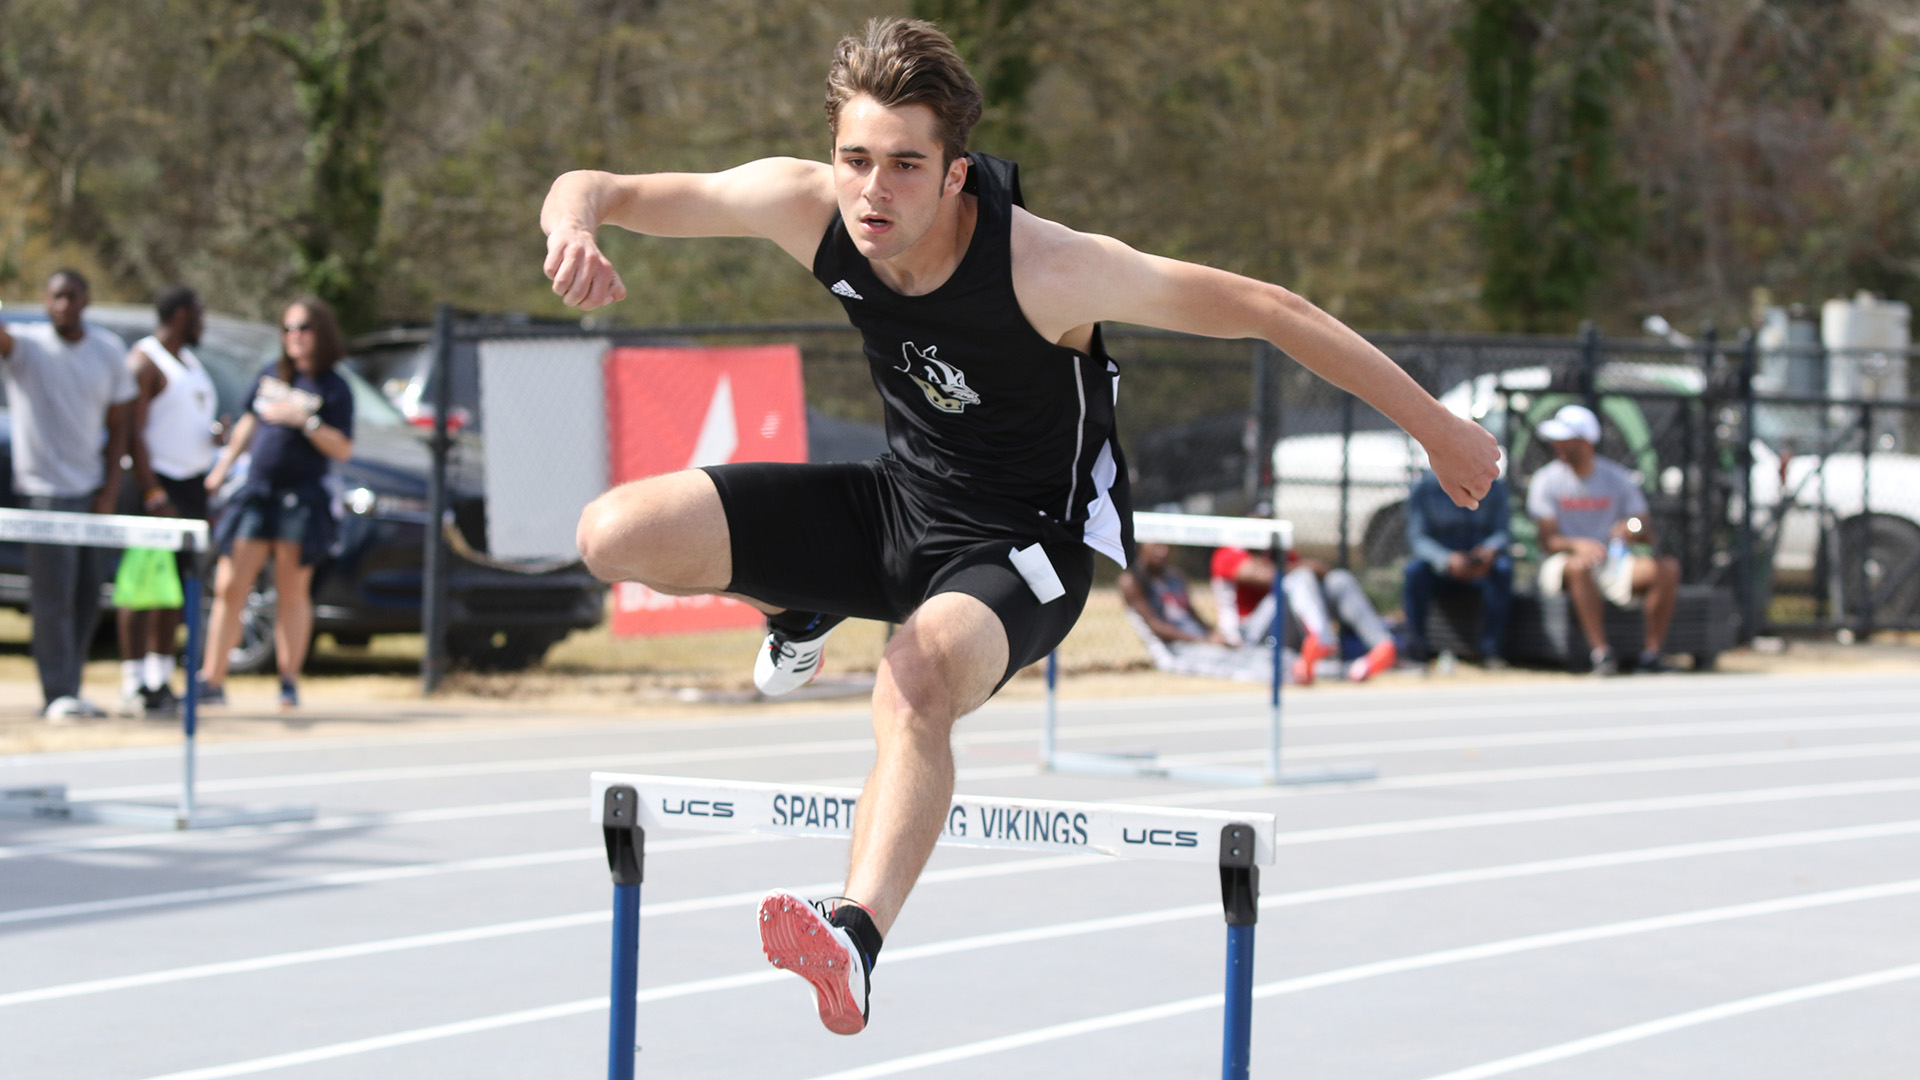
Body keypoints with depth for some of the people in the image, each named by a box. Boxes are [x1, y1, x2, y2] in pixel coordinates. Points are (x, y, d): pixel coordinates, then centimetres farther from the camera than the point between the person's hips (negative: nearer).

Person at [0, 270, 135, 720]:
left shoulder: (110, 351, 5)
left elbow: (117, 426, 9)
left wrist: (109, 492, 1)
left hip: (91, 491, 5)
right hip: (45, 490, -5)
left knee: (88, 597, 8)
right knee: (53, 597, -9)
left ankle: (70, 687, 17)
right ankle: (58, 695, -7)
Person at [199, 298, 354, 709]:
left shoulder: (334, 389, -2)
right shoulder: (271, 375, 11)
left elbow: (343, 449, -9)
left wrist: (305, 420, -19)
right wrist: (225, 464, 18)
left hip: (301, 498, -4)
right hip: (256, 491, 4)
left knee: (293, 592, 1)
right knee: (229, 588, -3)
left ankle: (289, 683, 10)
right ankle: (212, 680, -1)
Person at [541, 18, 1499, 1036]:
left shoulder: (1045, 270, -30)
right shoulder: (807, 208, -17)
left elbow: (1267, 309, -21)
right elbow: (600, 191, -11)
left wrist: (1434, 425, -16)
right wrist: (574, 225, -38)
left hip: (1026, 541, -5)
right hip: (896, 498, 5)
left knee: (915, 685, -39)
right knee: (616, 534, -10)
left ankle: (858, 937, -57)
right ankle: (799, 612, 21)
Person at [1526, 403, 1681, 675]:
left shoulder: (1617, 477, 5)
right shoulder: (1546, 481, -1)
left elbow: (1648, 537, -1)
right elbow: (1548, 540, -11)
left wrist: (1633, 532, -26)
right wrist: (1577, 545, -34)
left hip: (1614, 565, 3)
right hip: (1562, 566, -3)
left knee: (1668, 567, -21)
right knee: (1581, 565, -39)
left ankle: (1651, 654, -22)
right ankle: (1601, 653, -41)